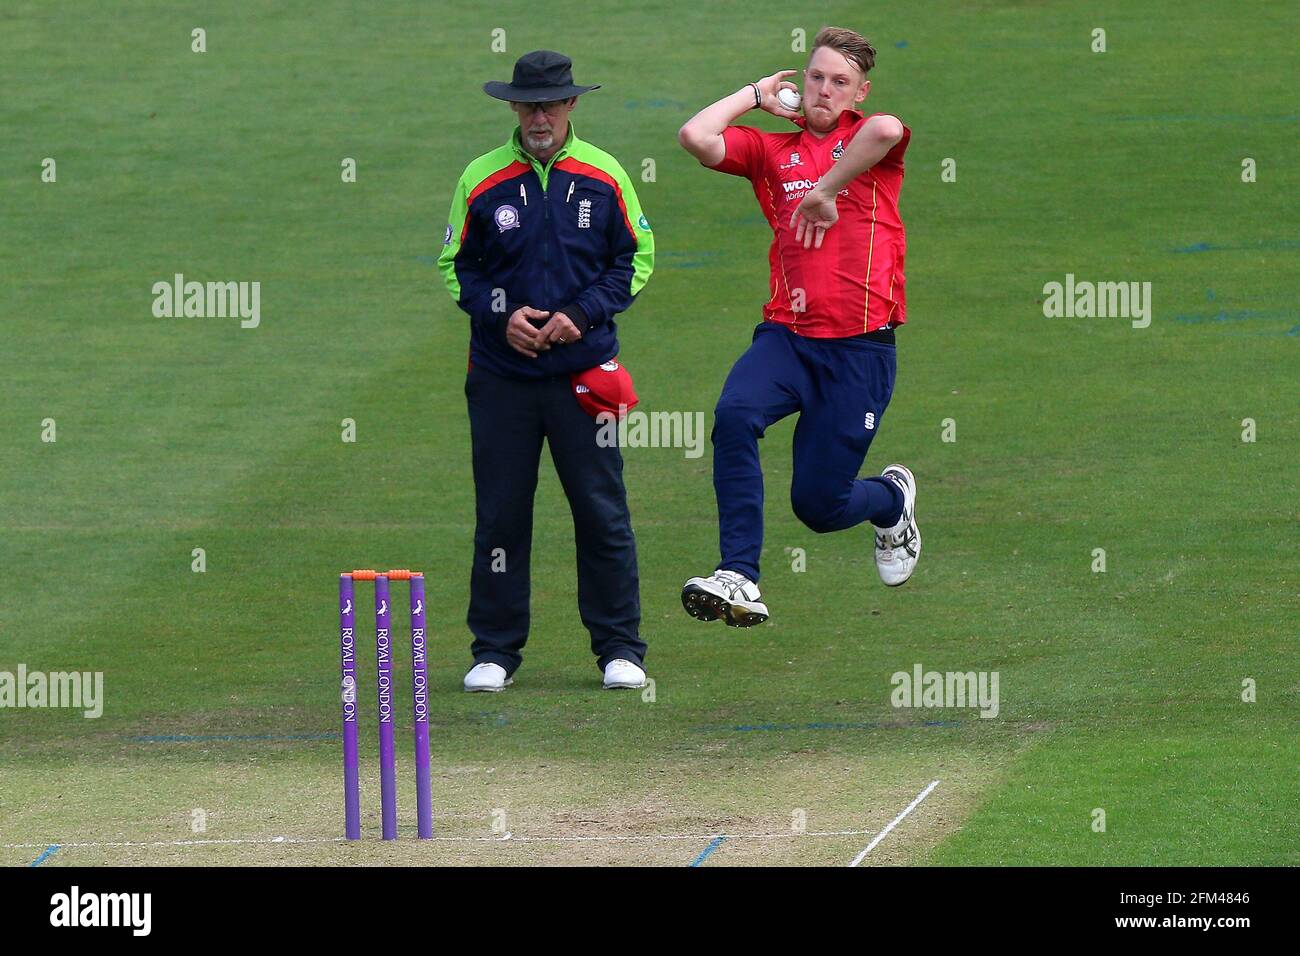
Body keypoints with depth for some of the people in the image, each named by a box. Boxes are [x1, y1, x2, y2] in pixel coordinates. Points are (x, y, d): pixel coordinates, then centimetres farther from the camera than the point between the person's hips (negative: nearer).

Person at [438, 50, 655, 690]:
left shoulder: (604, 177, 2)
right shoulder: (481, 180, 3)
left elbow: (636, 259, 7)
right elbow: (455, 265, 9)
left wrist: (581, 313, -7)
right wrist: (501, 315, -7)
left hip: (583, 372, 0)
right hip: (501, 374, 1)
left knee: (603, 511, -1)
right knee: (500, 513, 3)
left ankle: (619, 648, 8)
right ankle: (495, 650, 12)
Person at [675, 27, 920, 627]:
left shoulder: (867, 141, 4)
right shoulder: (773, 150, 14)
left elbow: (886, 130, -23)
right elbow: (695, 137, -2)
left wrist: (825, 192, -18)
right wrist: (755, 95, 10)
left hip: (860, 348, -3)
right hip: (786, 335, 3)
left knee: (818, 503, -1)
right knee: (734, 413, -31)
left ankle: (892, 500, 37)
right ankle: (739, 579, -30)